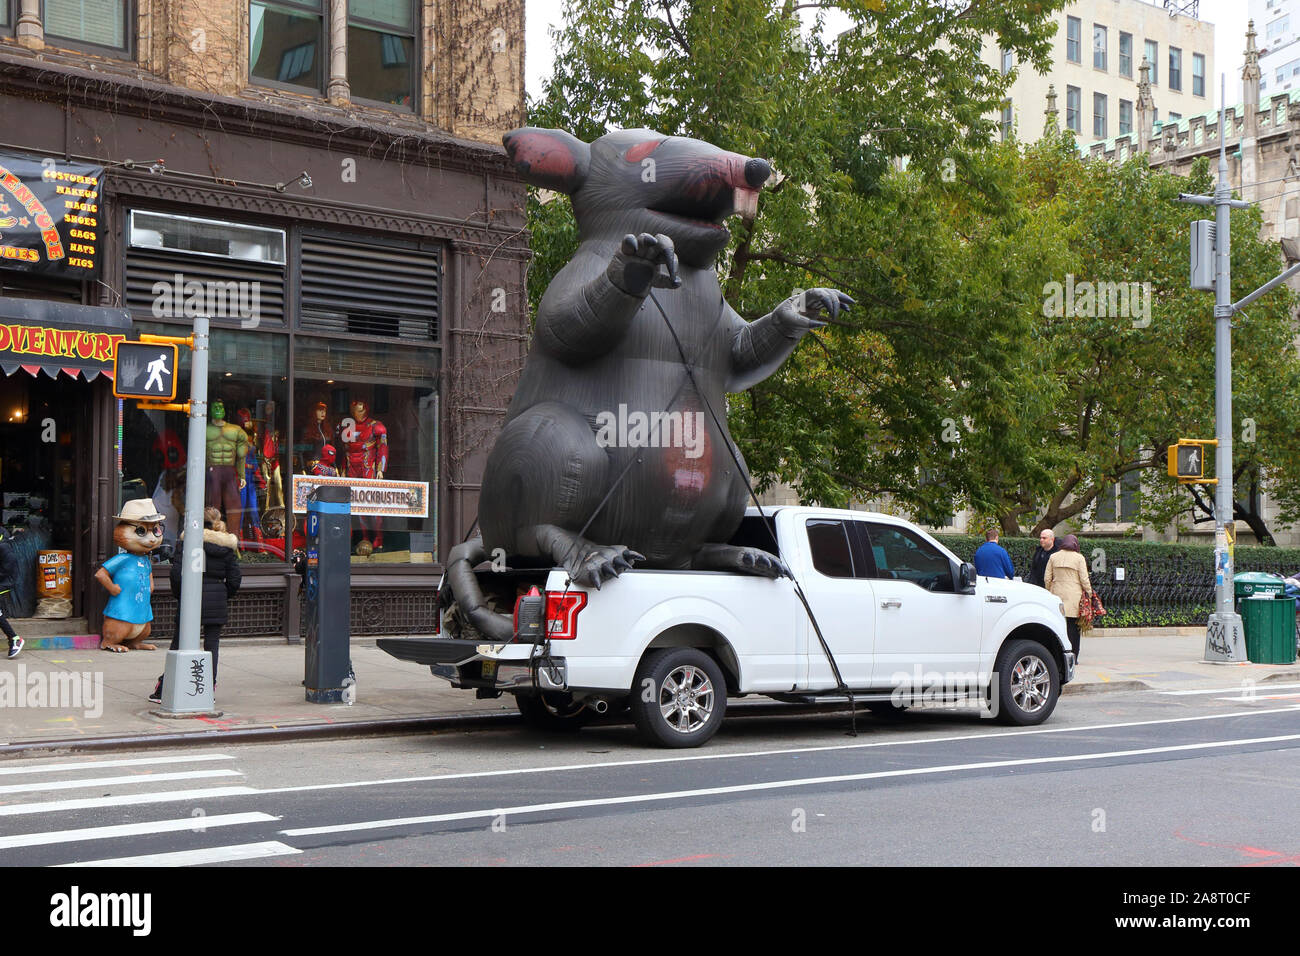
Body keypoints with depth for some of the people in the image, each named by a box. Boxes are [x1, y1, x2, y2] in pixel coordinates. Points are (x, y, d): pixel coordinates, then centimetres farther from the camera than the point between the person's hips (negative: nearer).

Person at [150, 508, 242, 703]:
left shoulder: (188, 540, -5)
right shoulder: (227, 546, 4)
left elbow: (177, 572, -10)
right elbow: (235, 578, 3)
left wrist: (178, 595, 4)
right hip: (217, 599, 2)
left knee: (179, 643, 5)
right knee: (212, 644, 7)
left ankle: (163, 691, 8)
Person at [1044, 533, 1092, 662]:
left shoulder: (1053, 557, 8)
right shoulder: (1079, 558, -1)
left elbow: (1047, 578, 9)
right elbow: (1084, 579, -2)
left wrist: (1050, 593, 19)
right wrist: (1089, 594, 7)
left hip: (1057, 593, 3)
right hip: (1074, 596, -3)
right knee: (1073, 626, 0)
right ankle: (1072, 657, 0)